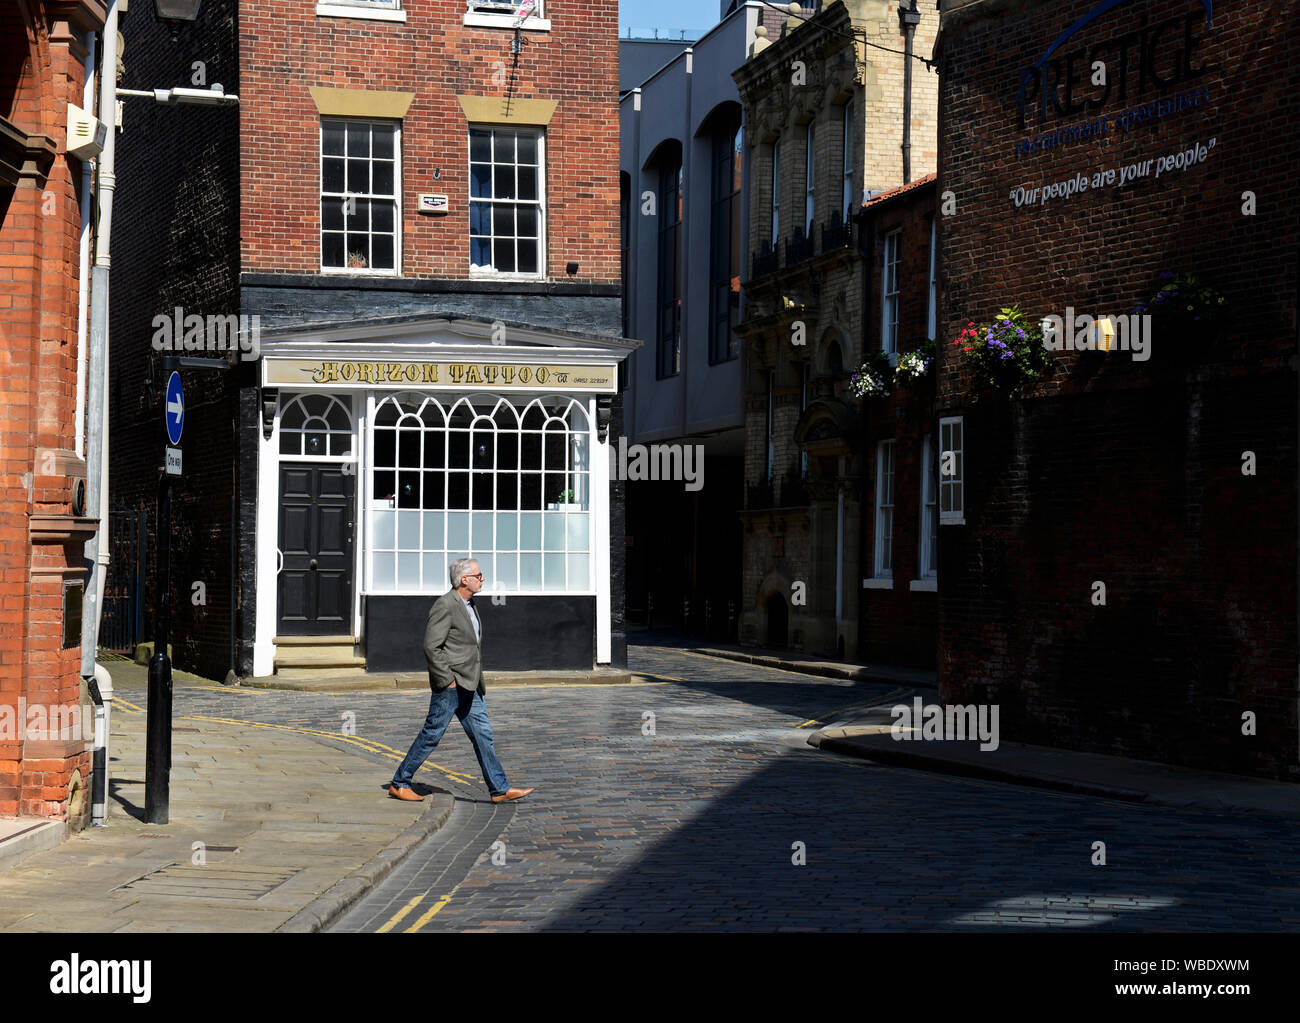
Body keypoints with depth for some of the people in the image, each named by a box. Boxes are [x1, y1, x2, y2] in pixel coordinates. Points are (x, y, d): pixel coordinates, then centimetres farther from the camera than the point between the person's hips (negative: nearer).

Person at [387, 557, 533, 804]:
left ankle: (499, 789, 4)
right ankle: (399, 784, 8)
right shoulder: (445, 605, -14)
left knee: (483, 735, 5)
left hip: (469, 685, 9)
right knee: (432, 734, -2)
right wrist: (447, 680, -19)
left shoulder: (468, 605, 15)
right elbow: (431, 647, -19)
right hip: (451, 684, -9)